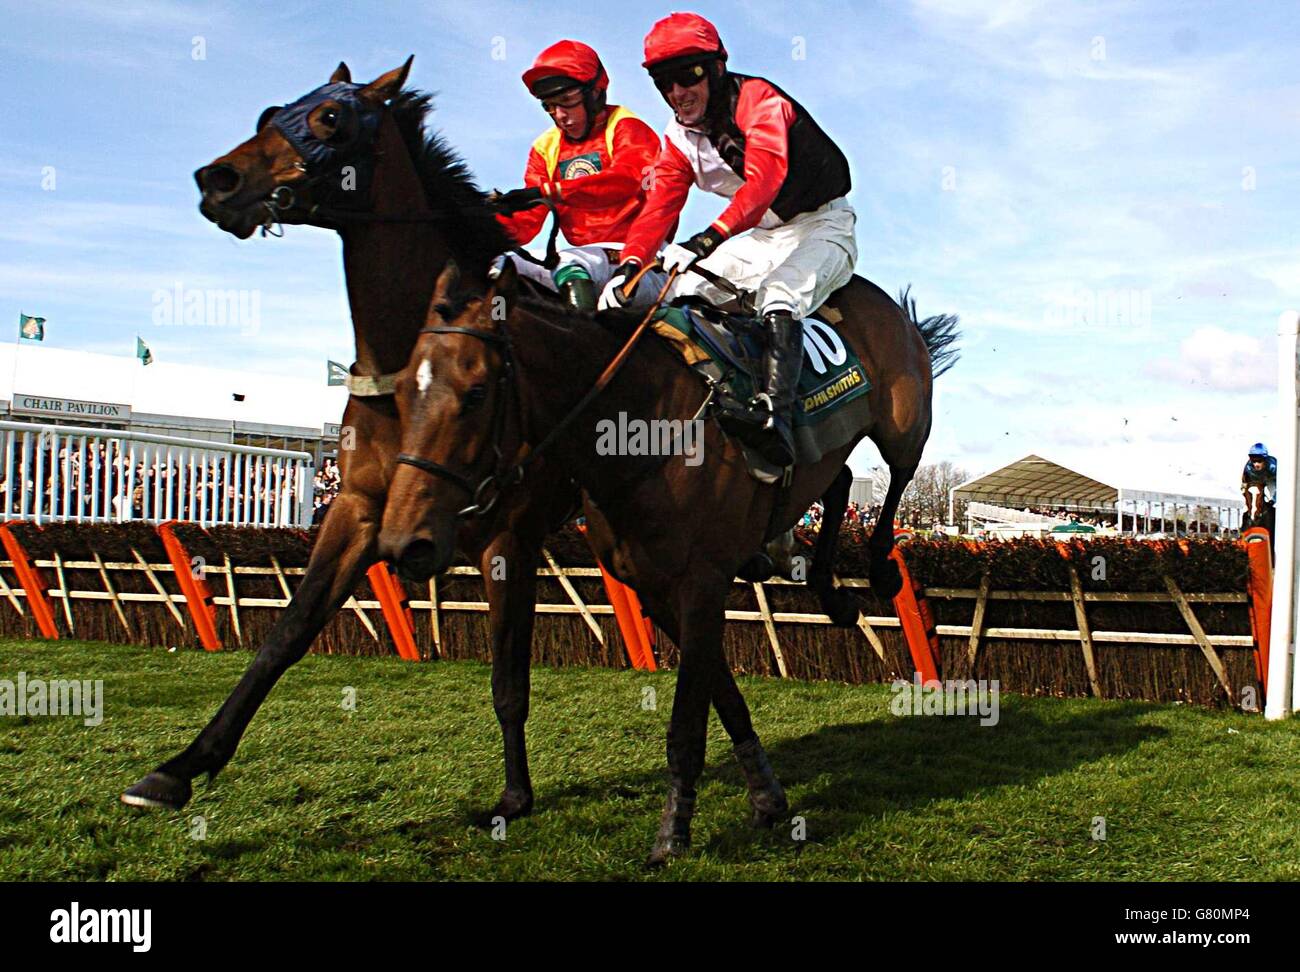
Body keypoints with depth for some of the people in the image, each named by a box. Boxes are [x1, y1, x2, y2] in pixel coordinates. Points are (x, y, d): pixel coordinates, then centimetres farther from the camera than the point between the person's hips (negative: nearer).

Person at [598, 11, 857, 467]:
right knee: (685, 291, -7)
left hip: (822, 224, -8)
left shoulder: (757, 98, -20)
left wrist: (710, 237, -51)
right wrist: (630, 263, -25)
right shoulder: (680, 137, 2)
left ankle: (774, 416, -51)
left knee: (779, 293, -35)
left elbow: (765, 177, -37)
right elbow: (660, 206, -6)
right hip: (765, 236, 8)